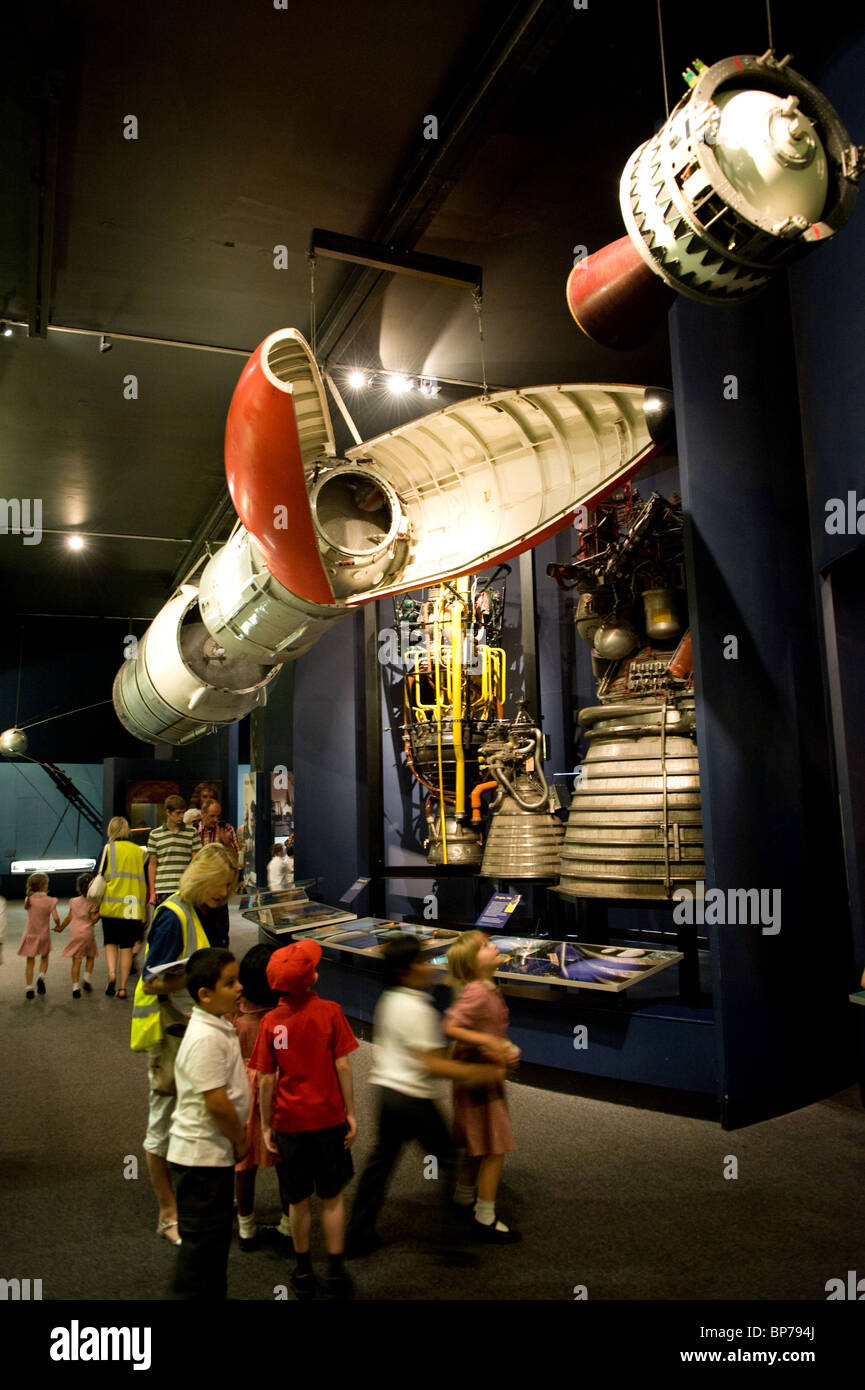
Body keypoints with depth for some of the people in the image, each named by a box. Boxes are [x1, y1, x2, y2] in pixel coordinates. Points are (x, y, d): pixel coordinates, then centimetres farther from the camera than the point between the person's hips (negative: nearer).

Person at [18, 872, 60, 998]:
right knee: (45, 958, 21)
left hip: (30, 935, 2)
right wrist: (58, 926, 3)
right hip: (43, 934, -2)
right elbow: (56, 918, -16)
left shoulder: (28, 899, -6)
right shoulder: (50, 901, -14)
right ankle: (42, 976, -2)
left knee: (30, 961, 9)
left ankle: (29, 988, 4)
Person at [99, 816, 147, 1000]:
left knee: (110, 942, 15)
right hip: (134, 907, 2)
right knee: (127, 946, 8)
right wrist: (145, 908, 19)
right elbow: (146, 882, 11)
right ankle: (122, 987, 5)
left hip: (111, 906, -2)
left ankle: (111, 973, -7)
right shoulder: (140, 852, 9)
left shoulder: (108, 849, 1)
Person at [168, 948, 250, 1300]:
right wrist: (240, 1140, -12)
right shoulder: (206, 1038, -27)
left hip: (216, 1151, 10)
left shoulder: (220, 1028, 5)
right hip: (203, 1154, -10)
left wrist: (238, 1134, 10)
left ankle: (214, 1293, 35)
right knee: (201, 1238, 5)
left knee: (217, 1233, 21)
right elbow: (216, 1103, -27)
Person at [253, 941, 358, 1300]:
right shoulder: (329, 1012, -12)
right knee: (332, 1197, 14)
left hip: (289, 1122, 1)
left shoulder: (270, 1022, -9)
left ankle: (304, 1272, 29)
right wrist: (350, 1112, -1)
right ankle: (335, 1272, 19)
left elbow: (266, 1081, -6)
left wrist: (267, 1127, 4)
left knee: (298, 1200, 16)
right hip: (328, 1119, -1)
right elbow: (342, 1066, -10)